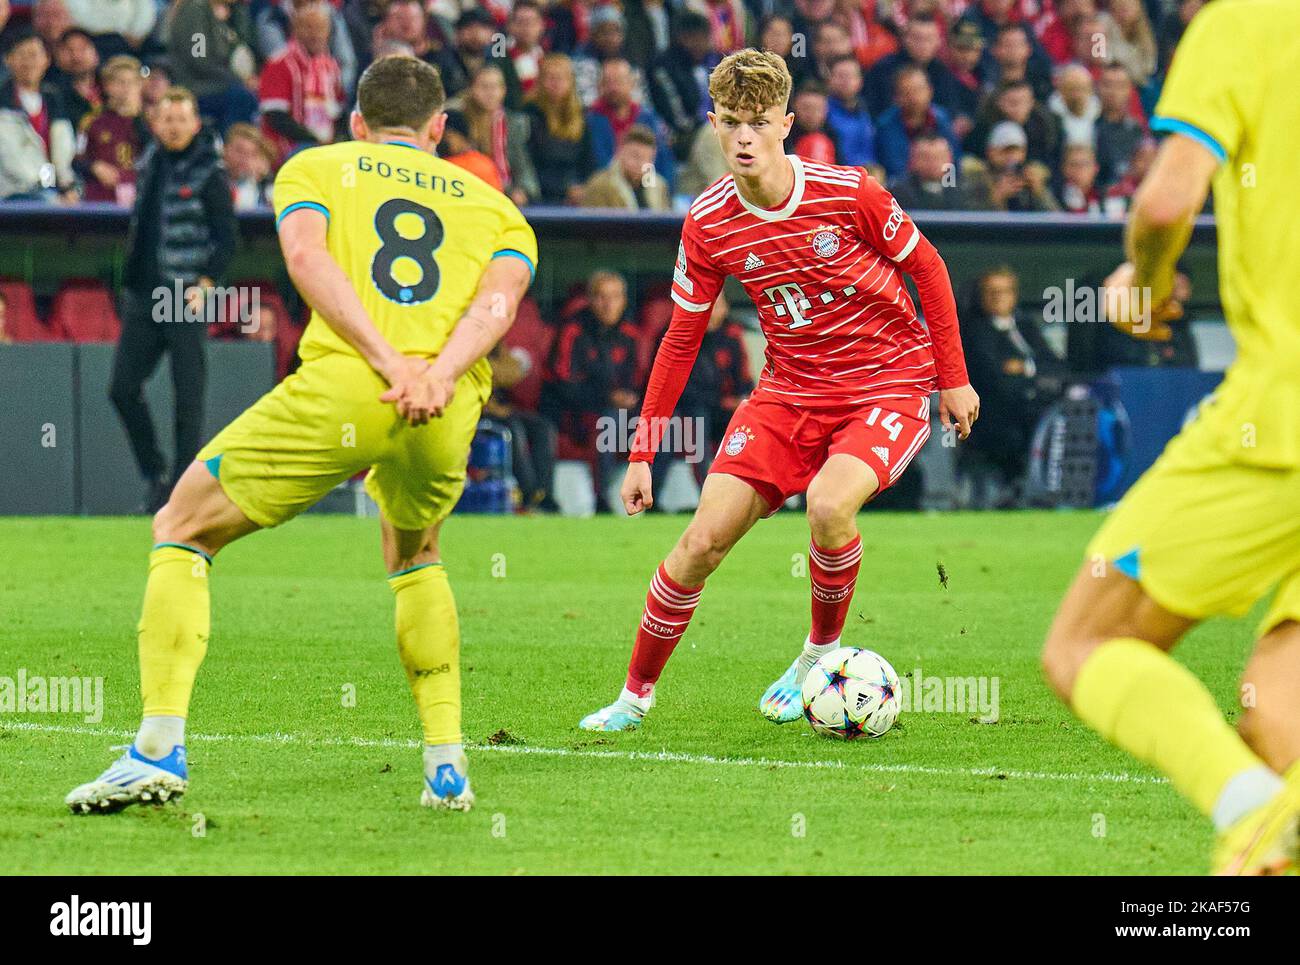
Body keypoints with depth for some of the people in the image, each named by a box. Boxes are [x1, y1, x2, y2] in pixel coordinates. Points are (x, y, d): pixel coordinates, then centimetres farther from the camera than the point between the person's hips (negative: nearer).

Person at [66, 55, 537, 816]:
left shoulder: (314, 167, 22)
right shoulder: (493, 204, 28)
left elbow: (306, 254, 0)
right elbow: (499, 298, 6)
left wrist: (387, 361, -9)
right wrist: (439, 374, -9)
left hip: (340, 385, -3)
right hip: (448, 412, 3)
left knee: (182, 532, 15)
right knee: (414, 560, 34)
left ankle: (160, 746, 0)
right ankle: (447, 763, 21)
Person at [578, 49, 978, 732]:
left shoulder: (848, 192, -18)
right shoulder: (707, 225, -7)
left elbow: (928, 267, -2)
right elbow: (681, 339, 4)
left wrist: (954, 379, 0)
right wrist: (643, 451, 3)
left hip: (890, 381, -3)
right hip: (790, 388, 4)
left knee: (828, 504, -31)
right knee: (704, 539, -8)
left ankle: (821, 653, -2)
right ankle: (636, 695, 12)